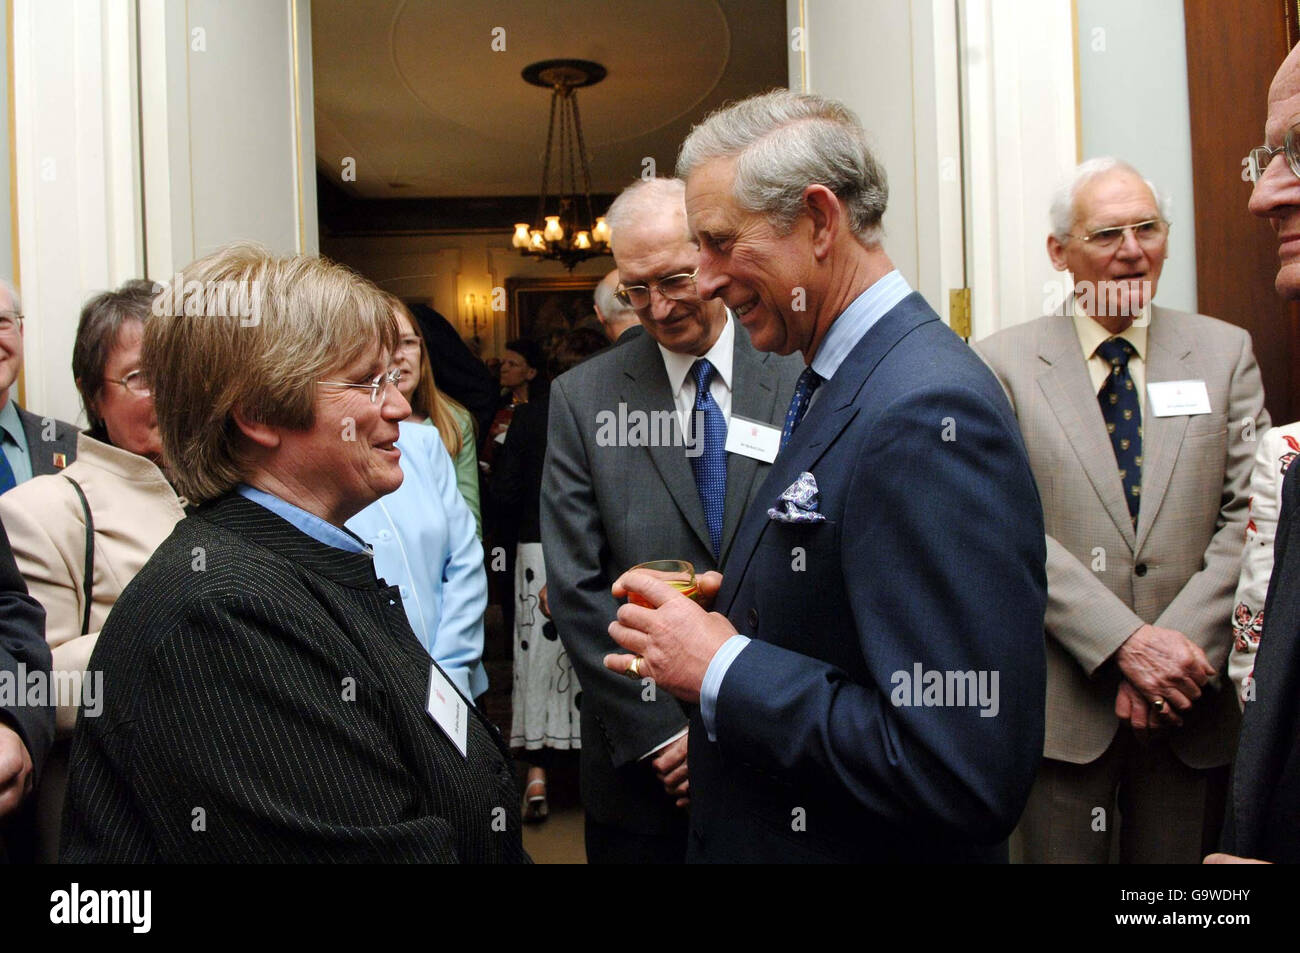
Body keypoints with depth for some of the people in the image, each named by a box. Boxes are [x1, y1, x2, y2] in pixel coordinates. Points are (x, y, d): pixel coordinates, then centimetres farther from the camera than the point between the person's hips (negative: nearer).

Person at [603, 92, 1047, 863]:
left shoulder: (929, 410, -26)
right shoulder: (835, 385, 3)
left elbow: (963, 775, -30)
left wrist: (722, 669, -22)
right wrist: (723, 614, -4)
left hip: (858, 841, -8)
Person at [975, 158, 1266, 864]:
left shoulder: (1225, 352, 6)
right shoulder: (1003, 363, -3)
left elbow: (1250, 517, 0)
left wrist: (1181, 644, -13)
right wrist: (1124, 640, -18)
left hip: (1194, 701, 3)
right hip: (1064, 701, -2)